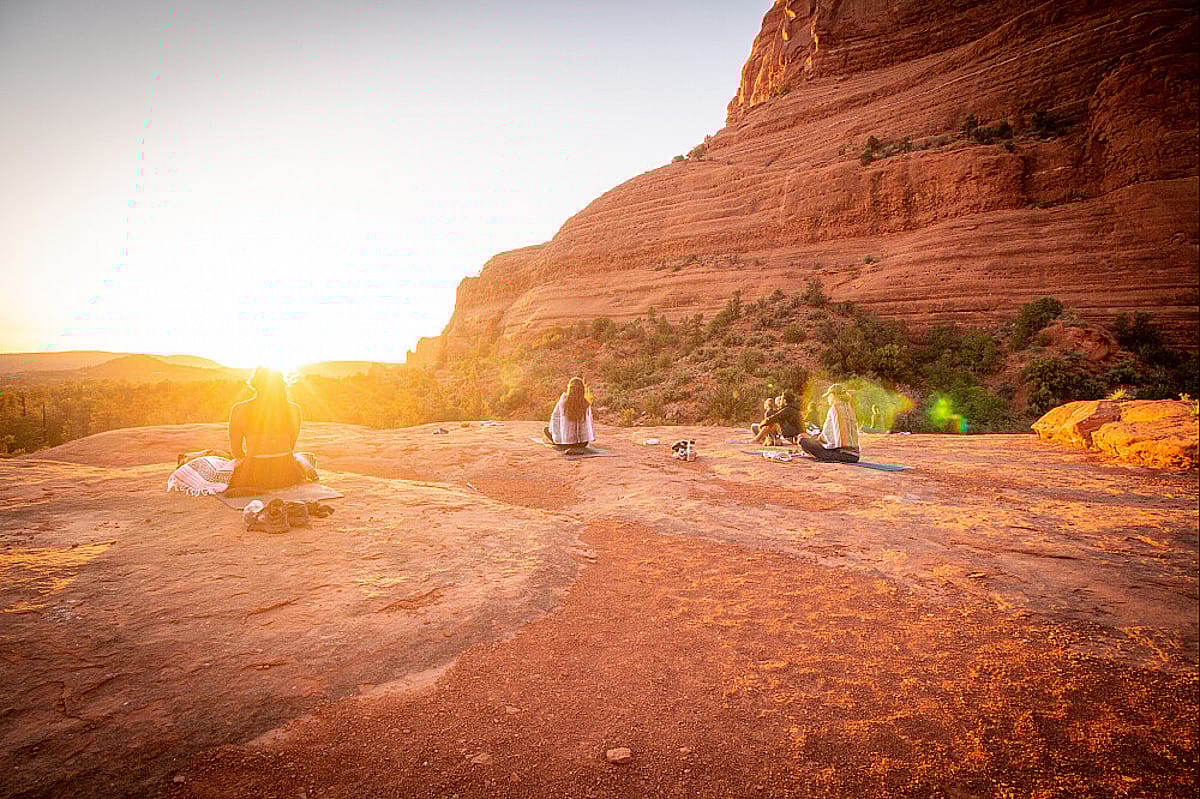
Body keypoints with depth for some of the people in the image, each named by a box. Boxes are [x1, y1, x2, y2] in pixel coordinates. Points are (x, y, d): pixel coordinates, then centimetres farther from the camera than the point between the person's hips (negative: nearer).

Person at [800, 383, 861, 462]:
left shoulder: (834, 409, -6)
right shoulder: (849, 409, 15)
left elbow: (827, 433, -6)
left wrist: (818, 439, 16)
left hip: (842, 454, -8)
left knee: (803, 441, -5)